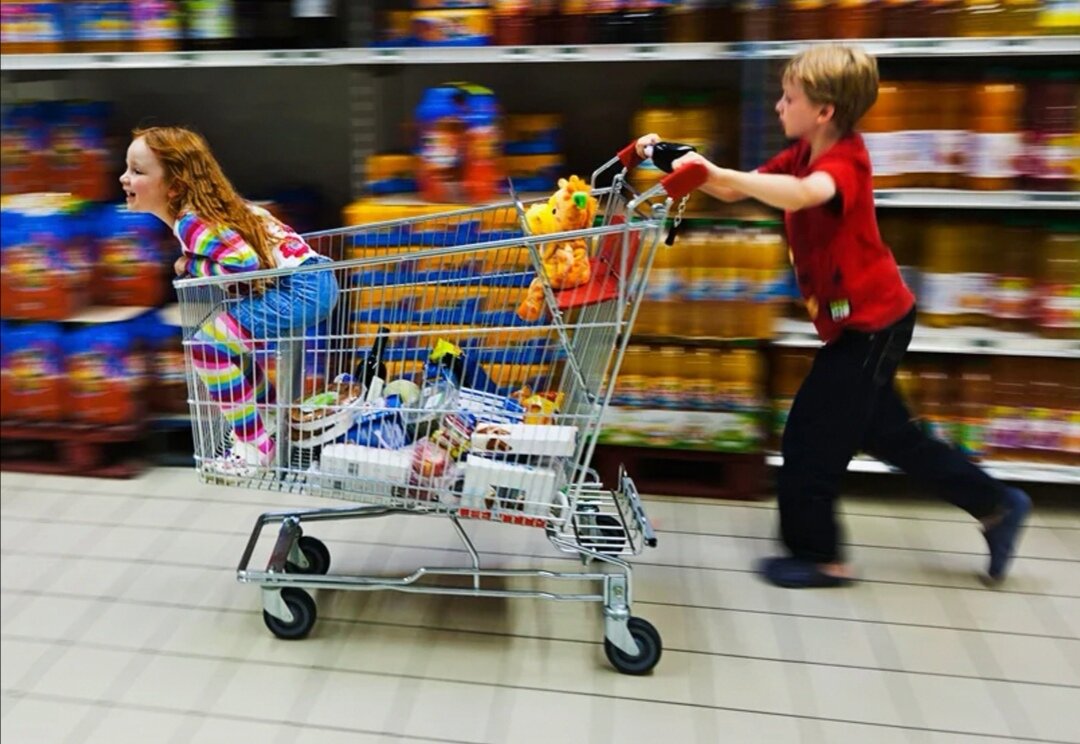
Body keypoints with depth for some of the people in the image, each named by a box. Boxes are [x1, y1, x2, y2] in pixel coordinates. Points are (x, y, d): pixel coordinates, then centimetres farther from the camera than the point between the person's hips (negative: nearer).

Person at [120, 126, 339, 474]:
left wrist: (191, 267, -12)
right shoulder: (198, 212, 13)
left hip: (301, 289, -10)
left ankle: (255, 445, -1)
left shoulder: (190, 222, -16)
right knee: (226, 336, 24)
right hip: (307, 281, 10)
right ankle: (272, 417, 36)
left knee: (208, 343, -12)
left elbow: (245, 263, -28)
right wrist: (195, 264, 6)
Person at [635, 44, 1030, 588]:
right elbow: (736, 192, 3)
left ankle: (818, 556, 17)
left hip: (870, 321, -10)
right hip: (863, 320, 10)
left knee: (810, 437, -1)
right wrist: (677, 160, -6)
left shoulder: (843, 162, -22)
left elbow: (802, 195, -46)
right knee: (884, 432, 21)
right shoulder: (803, 155, 5)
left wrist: (719, 173, -50)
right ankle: (997, 505, 33)